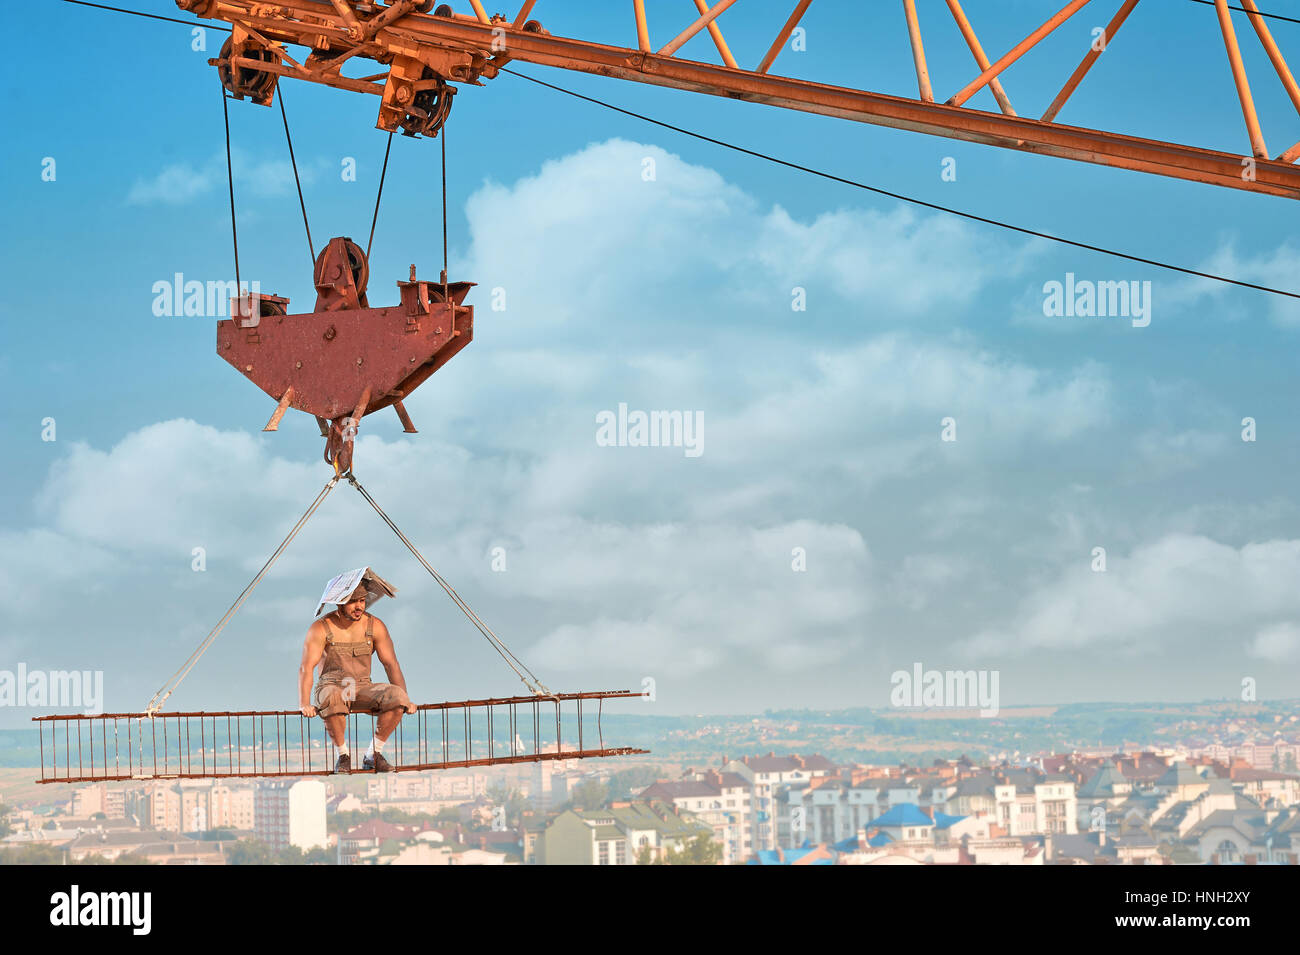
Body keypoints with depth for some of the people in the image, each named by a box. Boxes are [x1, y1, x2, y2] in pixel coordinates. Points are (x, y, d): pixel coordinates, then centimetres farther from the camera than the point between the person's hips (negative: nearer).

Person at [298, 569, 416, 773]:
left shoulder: (375, 626, 0)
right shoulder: (321, 629, -10)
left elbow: (391, 664, 0)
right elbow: (306, 668, -18)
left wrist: (404, 700, -11)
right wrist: (304, 704, -32)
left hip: (362, 689, 3)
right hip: (331, 686, -3)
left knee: (396, 696, -27)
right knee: (332, 698, -41)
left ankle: (373, 755, -13)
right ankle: (343, 756, -19)